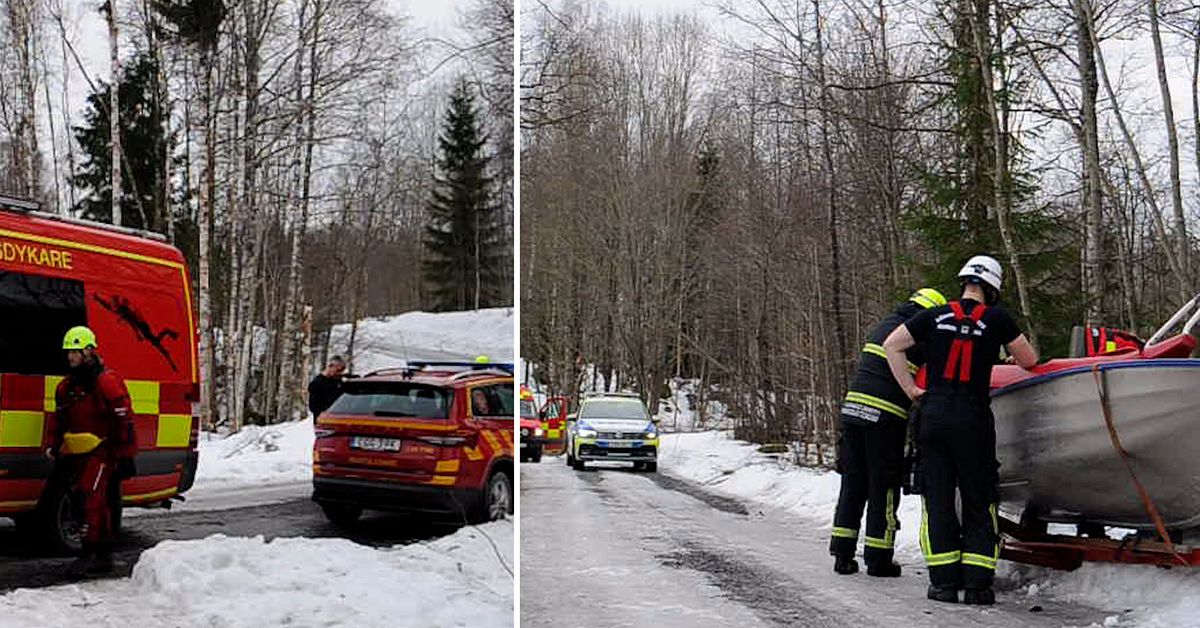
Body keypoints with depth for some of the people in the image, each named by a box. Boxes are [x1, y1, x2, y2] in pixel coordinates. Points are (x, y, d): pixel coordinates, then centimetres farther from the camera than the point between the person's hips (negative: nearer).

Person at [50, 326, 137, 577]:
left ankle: (88, 553, -17)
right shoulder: (65, 387, 13)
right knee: (100, 504, 12)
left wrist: (126, 457, -14)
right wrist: (57, 451, 18)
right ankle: (104, 556, 17)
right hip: (78, 454, 8)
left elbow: (124, 422, -12)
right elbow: (60, 424, 23)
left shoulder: (108, 382, -11)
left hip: (102, 452, -8)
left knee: (92, 500, -17)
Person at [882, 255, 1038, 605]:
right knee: (979, 501, 6)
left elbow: (891, 345, 7)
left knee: (937, 497, 6)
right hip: (972, 418, -2)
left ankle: (944, 581, 4)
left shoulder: (935, 316, 7)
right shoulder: (996, 318, 1)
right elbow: (1030, 359, 8)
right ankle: (977, 583, 1)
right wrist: (1014, 357, 30)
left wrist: (910, 389, 9)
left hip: (934, 414, 2)